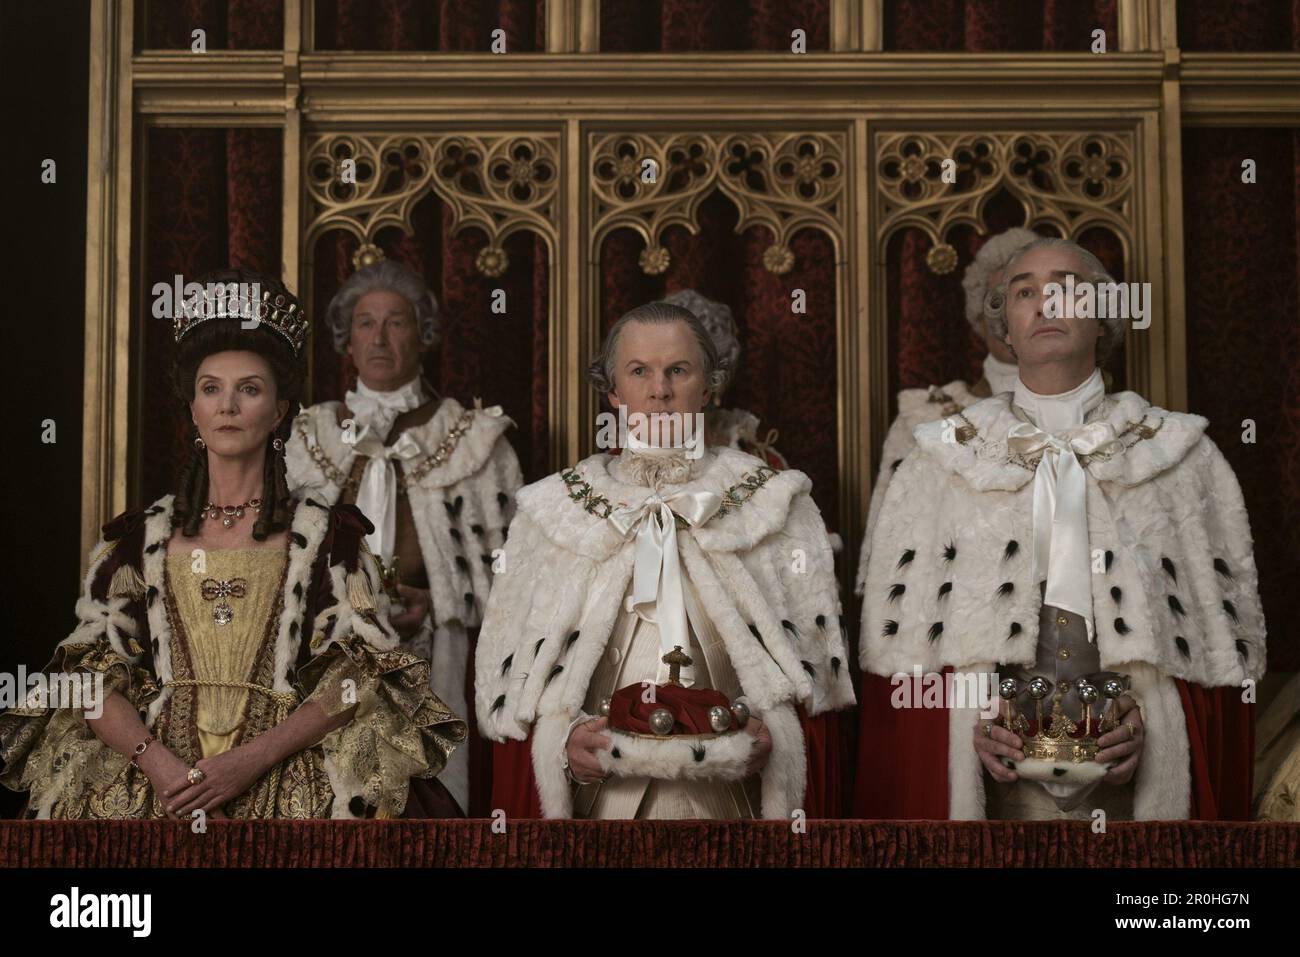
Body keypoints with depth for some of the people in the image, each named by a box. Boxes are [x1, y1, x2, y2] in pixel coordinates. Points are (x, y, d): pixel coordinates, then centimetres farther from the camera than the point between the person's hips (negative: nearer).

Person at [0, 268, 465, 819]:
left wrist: (253, 758, -13)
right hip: (155, 778, 2)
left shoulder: (327, 536, 7)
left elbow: (359, 676, -1)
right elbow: (92, 675, 7)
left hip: (286, 788, -1)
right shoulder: (141, 537, 13)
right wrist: (153, 759, -11)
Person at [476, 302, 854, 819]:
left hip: (728, 790, 0)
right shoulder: (552, 510, 6)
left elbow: (812, 646, 2)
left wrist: (773, 731, -15)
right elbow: (508, 659, 4)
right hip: (601, 792, 0)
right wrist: (559, 736, -13)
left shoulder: (771, 503, 4)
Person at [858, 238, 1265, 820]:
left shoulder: (1181, 459, 6)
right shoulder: (944, 461, 6)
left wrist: (1154, 713, -11)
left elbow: (1225, 625, 3)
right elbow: (900, 626, 4)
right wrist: (966, 709, -11)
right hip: (996, 770, 0)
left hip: (1131, 769, 0)